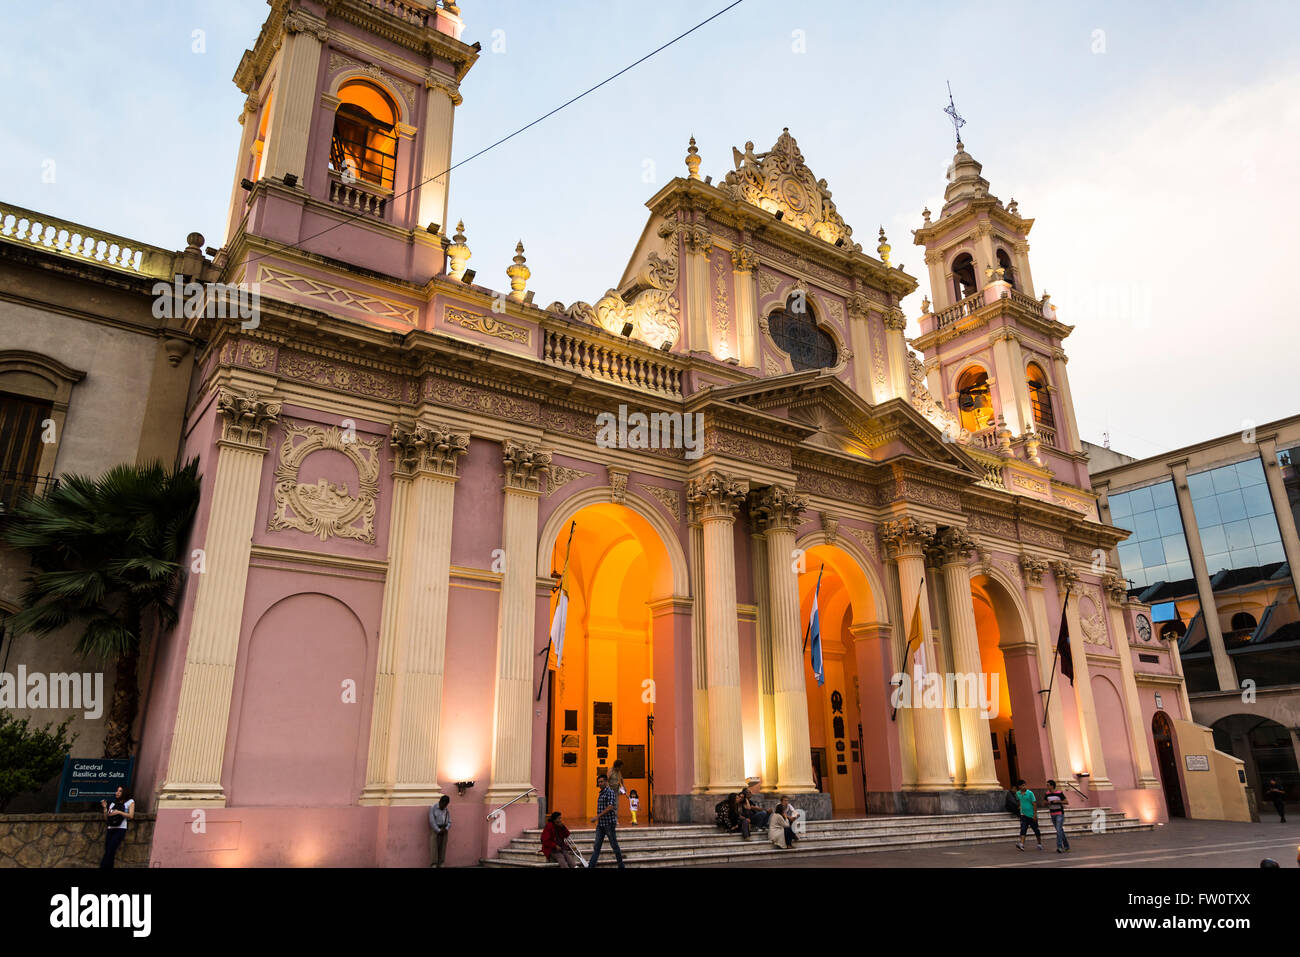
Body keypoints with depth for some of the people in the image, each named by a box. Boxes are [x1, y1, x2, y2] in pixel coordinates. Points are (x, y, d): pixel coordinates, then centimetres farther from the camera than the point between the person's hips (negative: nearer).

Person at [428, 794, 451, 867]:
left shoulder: (447, 810, 8)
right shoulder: (433, 808, -6)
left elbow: (449, 822, 9)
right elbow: (432, 821, -12)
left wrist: (446, 828, -10)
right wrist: (438, 830, -16)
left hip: (444, 831, 4)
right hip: (435, 831, -4)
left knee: (442, 848, 5)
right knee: (434, 848, -5)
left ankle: (440, 865, 12)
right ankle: (433, 864, 0)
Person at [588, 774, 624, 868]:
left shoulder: (610, 792, -11)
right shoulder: (601, 793, 15)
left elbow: (610, 807, -22)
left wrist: (597, 816, -23)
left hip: (609, 823, -8)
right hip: (600, 824, 8)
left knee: (614, 845, 3)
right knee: (597, 846, 3)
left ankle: (621, 866, 14)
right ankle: (591, 866, -1)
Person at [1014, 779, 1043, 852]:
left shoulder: (1030, 793, -12)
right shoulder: (1018, 793, 2)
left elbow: (1034, 804, -12)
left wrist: (1035, 814, -15)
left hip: (1032, 815, -3)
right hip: (1023, 815, 3)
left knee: (1036, 830, 9)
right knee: (1023, 829, -10)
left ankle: (1040, 844, 26)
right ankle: (1021, 844, -20)